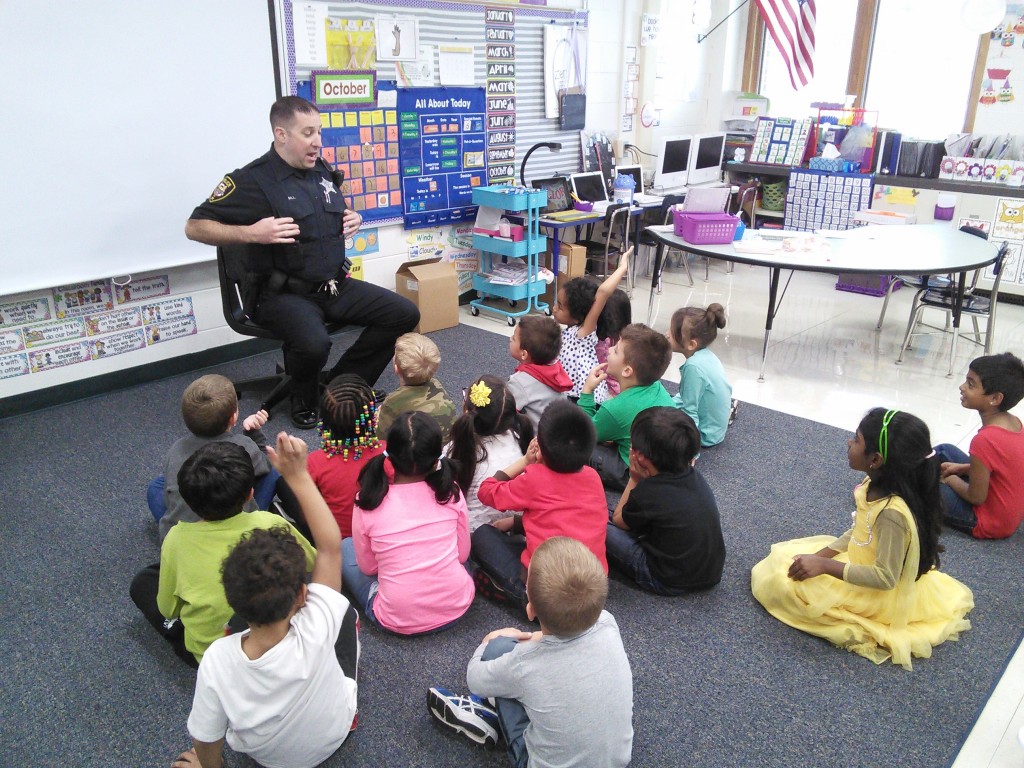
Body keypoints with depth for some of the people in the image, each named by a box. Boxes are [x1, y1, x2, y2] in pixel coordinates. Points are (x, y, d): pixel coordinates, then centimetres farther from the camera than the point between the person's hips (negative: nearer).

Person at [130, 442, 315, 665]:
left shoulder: (177, 538, -22)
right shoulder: (271, 524, -21)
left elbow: (168, 610, -7)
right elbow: (313, 562, -1)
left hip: (207, 650, 0)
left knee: (142, 582, 17)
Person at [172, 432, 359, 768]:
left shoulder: (217, 661, -38)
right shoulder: (315, 631, -41)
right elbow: (331, 545, -29)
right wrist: (298, 475, -30)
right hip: (333, 739, -1)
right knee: (346, 612, 11)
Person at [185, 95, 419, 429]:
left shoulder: (322, 171, 11)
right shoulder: (253, 180, -10)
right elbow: (195, 227, -9)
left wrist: (353, 220, 8)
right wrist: (252, 233, -23)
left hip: (335, 286, 7)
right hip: (284, 294, -7)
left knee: (405, 314, -3)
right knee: (313, 343, -37)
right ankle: (303, 399, 0)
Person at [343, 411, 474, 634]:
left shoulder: (368, 501, -14)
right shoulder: (451, 493, -10)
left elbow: (368, 567, -1)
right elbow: (462, 554, 2)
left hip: (398, 620, -2)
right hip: (456, 608, 3)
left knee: (344, 547, 19)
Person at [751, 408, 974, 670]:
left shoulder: (892, 512, -35)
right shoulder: (876, 485, -9)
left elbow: (885, 577, -30)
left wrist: (825, 566, -31)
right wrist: (820, 555, -4)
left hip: (877, 596, -8)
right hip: (862, 561, 8)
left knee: (786, 581, -12)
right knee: (788, 558, 13)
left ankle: (857, 627, -5)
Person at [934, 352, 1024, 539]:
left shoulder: (985, 440, -31)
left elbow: (976, 497, -23)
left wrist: (951, 479, -6)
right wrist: (961, 468, 6)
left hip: (990, 522, -8)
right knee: (944, 450, 17)